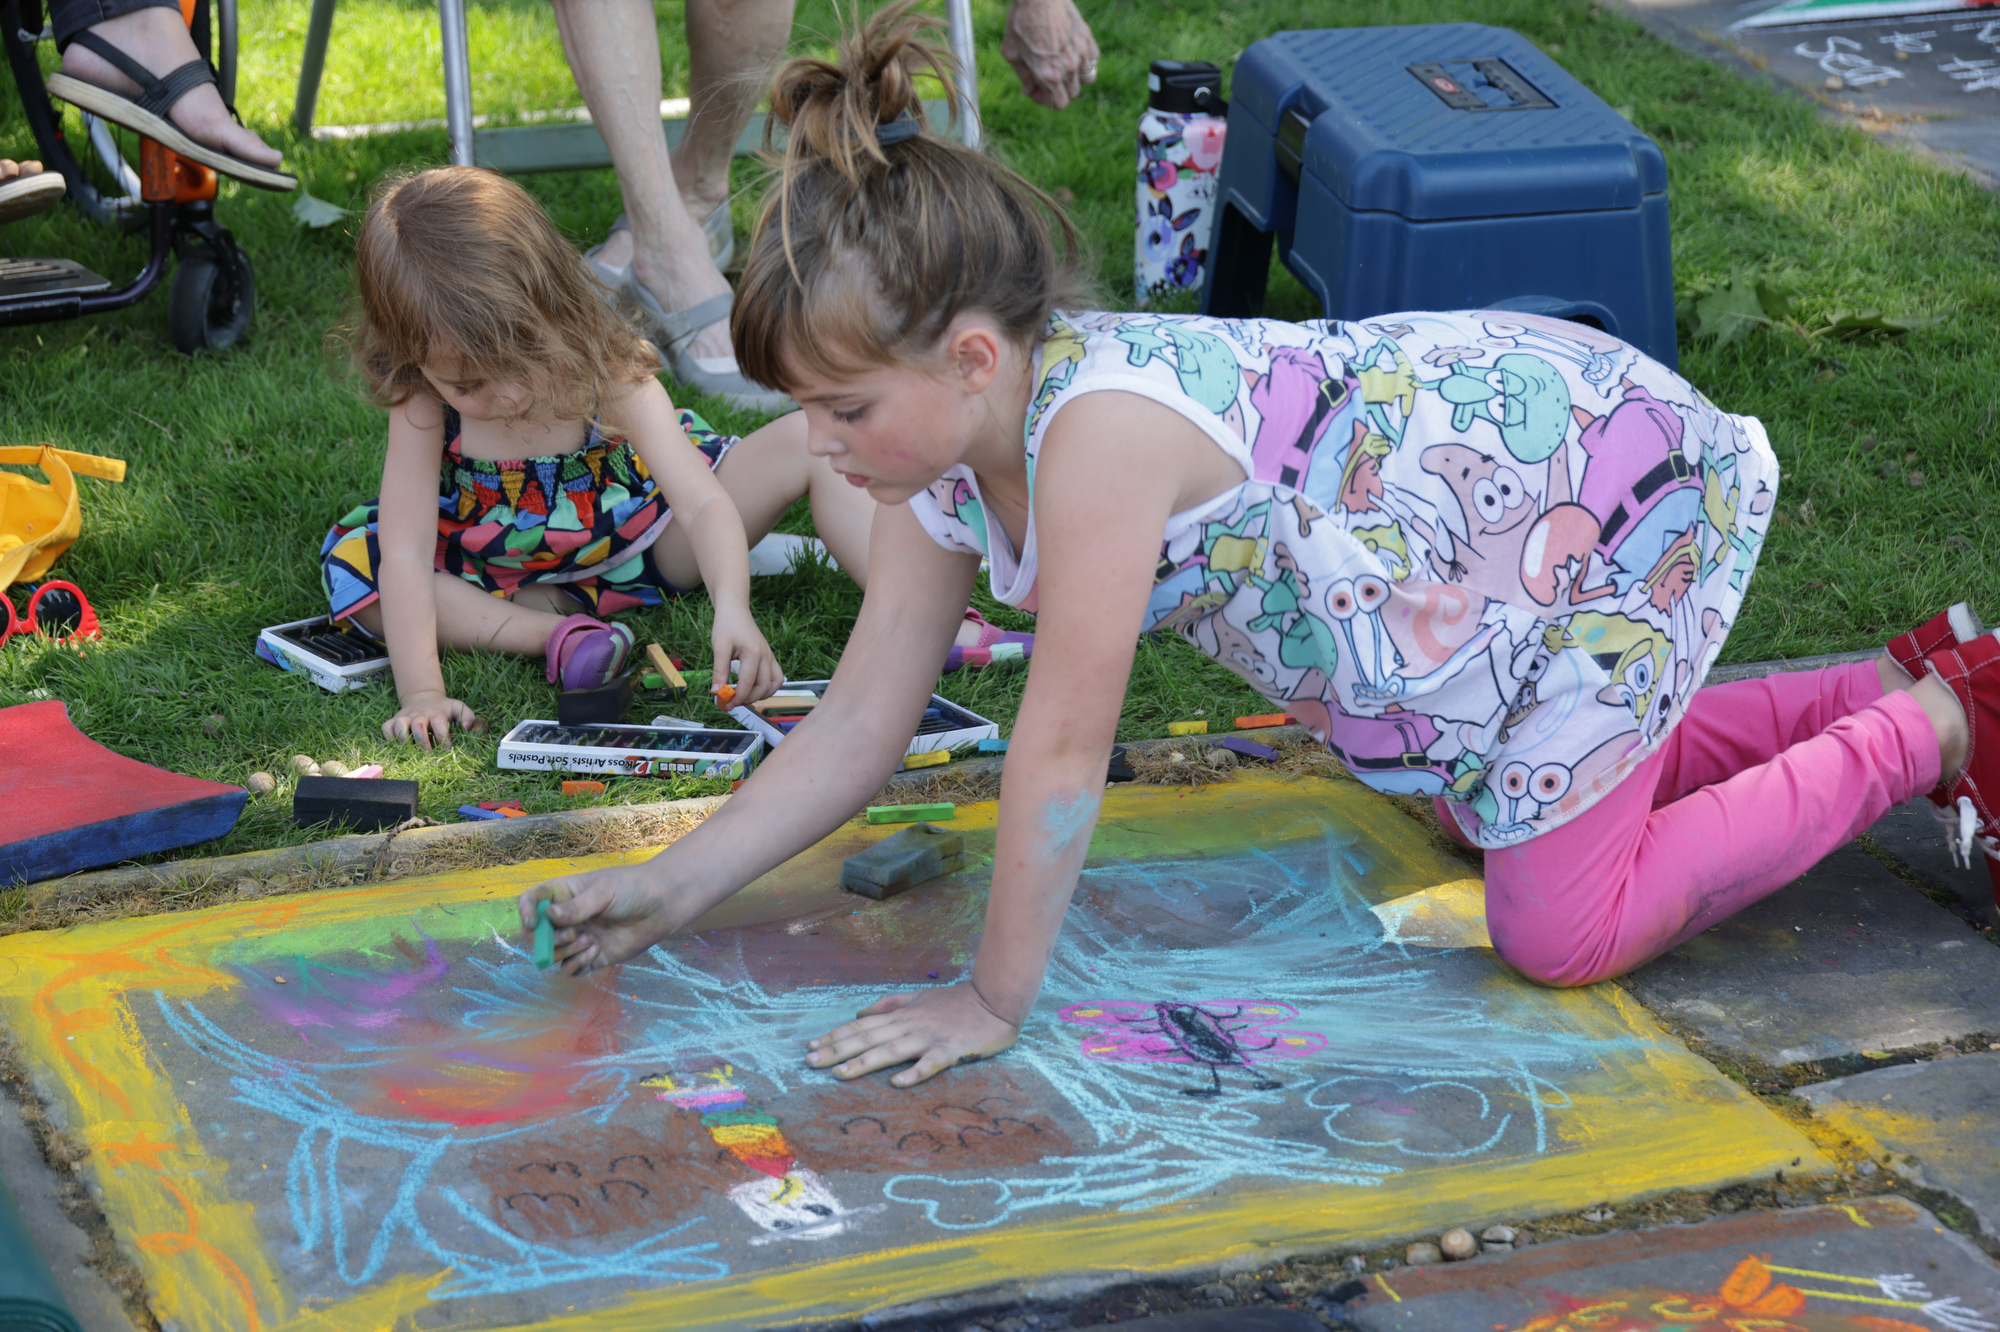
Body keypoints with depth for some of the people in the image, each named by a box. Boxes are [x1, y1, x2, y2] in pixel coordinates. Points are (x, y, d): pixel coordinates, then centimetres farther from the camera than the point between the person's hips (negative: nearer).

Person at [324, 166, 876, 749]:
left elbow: (705, 505, -36)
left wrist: (732, 608, -54)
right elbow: (406, 555, -30)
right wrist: (420, 693, -40)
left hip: (645, 541, -1)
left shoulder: (609, 376, -28)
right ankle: (552, 629, -28)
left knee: (807, 443, -17)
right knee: (349, 564, -24)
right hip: (509, 578, 1)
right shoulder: (423, 408, -27)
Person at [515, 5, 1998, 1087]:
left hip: (1618, 481, -9)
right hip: (1494, 429, 9)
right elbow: (857, 730, -3)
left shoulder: (1098, 427, -37)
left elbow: (1063, 749, -31)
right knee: (1517, 805, 27)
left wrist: (994, 1001, -21)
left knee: (1565, 932, -6)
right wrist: (668, 891, -9)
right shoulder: (948, 445, -9)